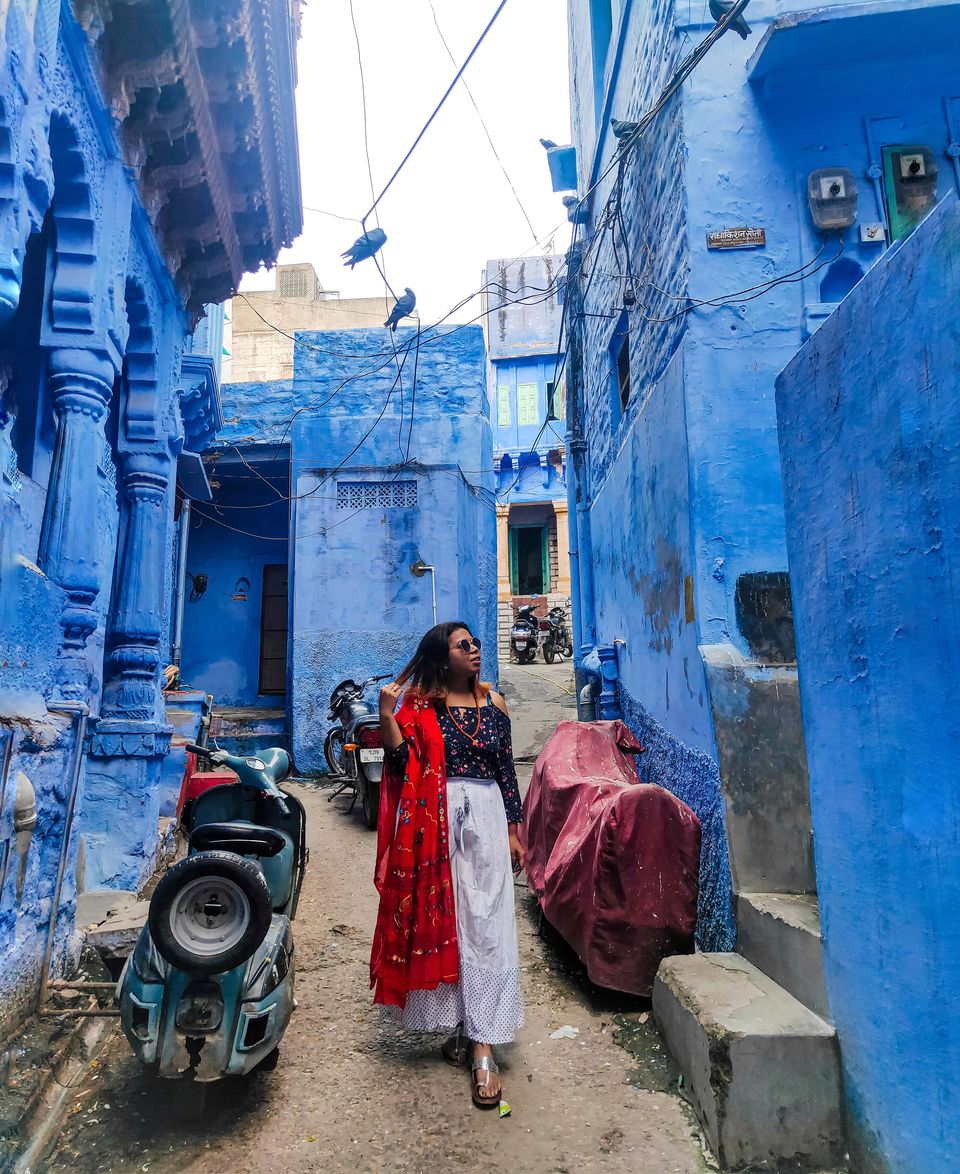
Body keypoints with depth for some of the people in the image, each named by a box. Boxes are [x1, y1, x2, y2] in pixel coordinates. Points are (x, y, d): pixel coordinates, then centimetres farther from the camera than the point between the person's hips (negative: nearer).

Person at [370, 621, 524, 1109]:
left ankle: (483, 1049, 5)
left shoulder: (493, 702, 6)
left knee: (486, 927, -1)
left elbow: (506, 768, 9)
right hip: (436, 823, -1)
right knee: (439, 922, 8)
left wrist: (514, 830, 8)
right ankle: (462, 1028, 26)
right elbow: (403, 768, -8)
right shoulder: (418, 706, 0)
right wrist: (387, 716, -18)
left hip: (486, 818, 1)